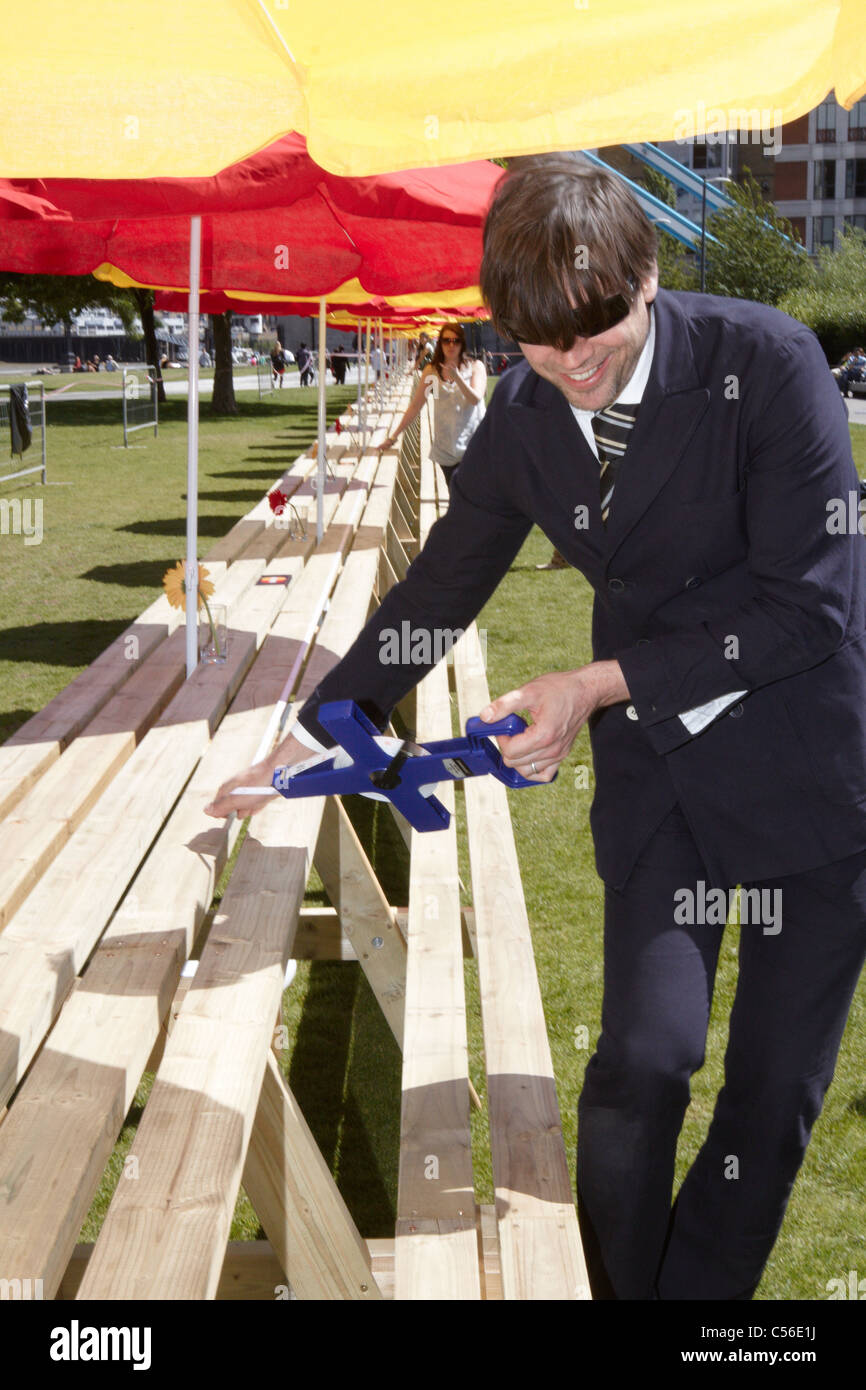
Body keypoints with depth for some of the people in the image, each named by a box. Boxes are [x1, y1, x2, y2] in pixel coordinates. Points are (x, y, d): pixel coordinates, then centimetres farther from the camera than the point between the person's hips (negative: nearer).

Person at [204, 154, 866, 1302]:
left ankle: (702, 1289, 27)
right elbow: (440, 590, 10)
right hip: (656, 761, 3)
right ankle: (609, 1284, 16)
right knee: (645, 1055, -6)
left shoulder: (768, 364, -18)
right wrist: (313, 735, 10)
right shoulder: (523, 417, -3)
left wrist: (601, 684, -19)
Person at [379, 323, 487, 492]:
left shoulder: (475, 367, 1)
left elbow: (475, 399, -13)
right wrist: (393, 436, 8)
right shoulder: (432, 370, 5)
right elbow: (415, 406, 9)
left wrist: (457, 377, -30)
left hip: (474, 446, -2)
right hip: (446, 448, 2)